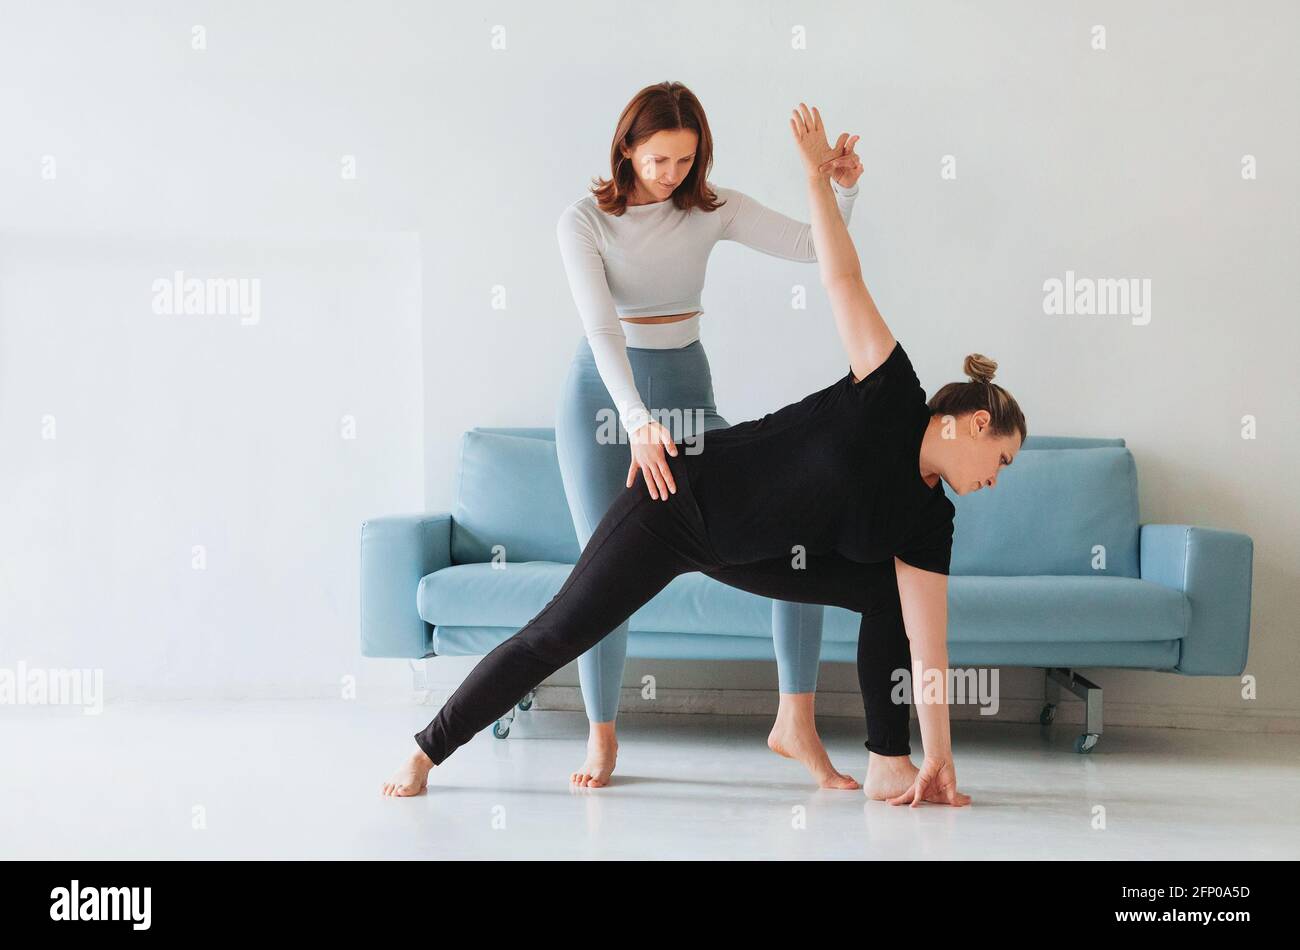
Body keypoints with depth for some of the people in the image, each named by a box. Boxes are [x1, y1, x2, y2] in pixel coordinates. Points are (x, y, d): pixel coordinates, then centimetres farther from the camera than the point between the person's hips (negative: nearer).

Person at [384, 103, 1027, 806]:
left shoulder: (927, 517, 0)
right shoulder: (892, 398, -17)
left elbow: (927, 641, -2)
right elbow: (843, 281, -19)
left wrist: (938, 756, -4)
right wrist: (815, 175, -23)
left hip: (736, 550, 7)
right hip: (679, 503, -7)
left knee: (889, 590, -2)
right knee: (554, 638, -5)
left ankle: (887, 764, 4)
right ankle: (427, 752, 11)